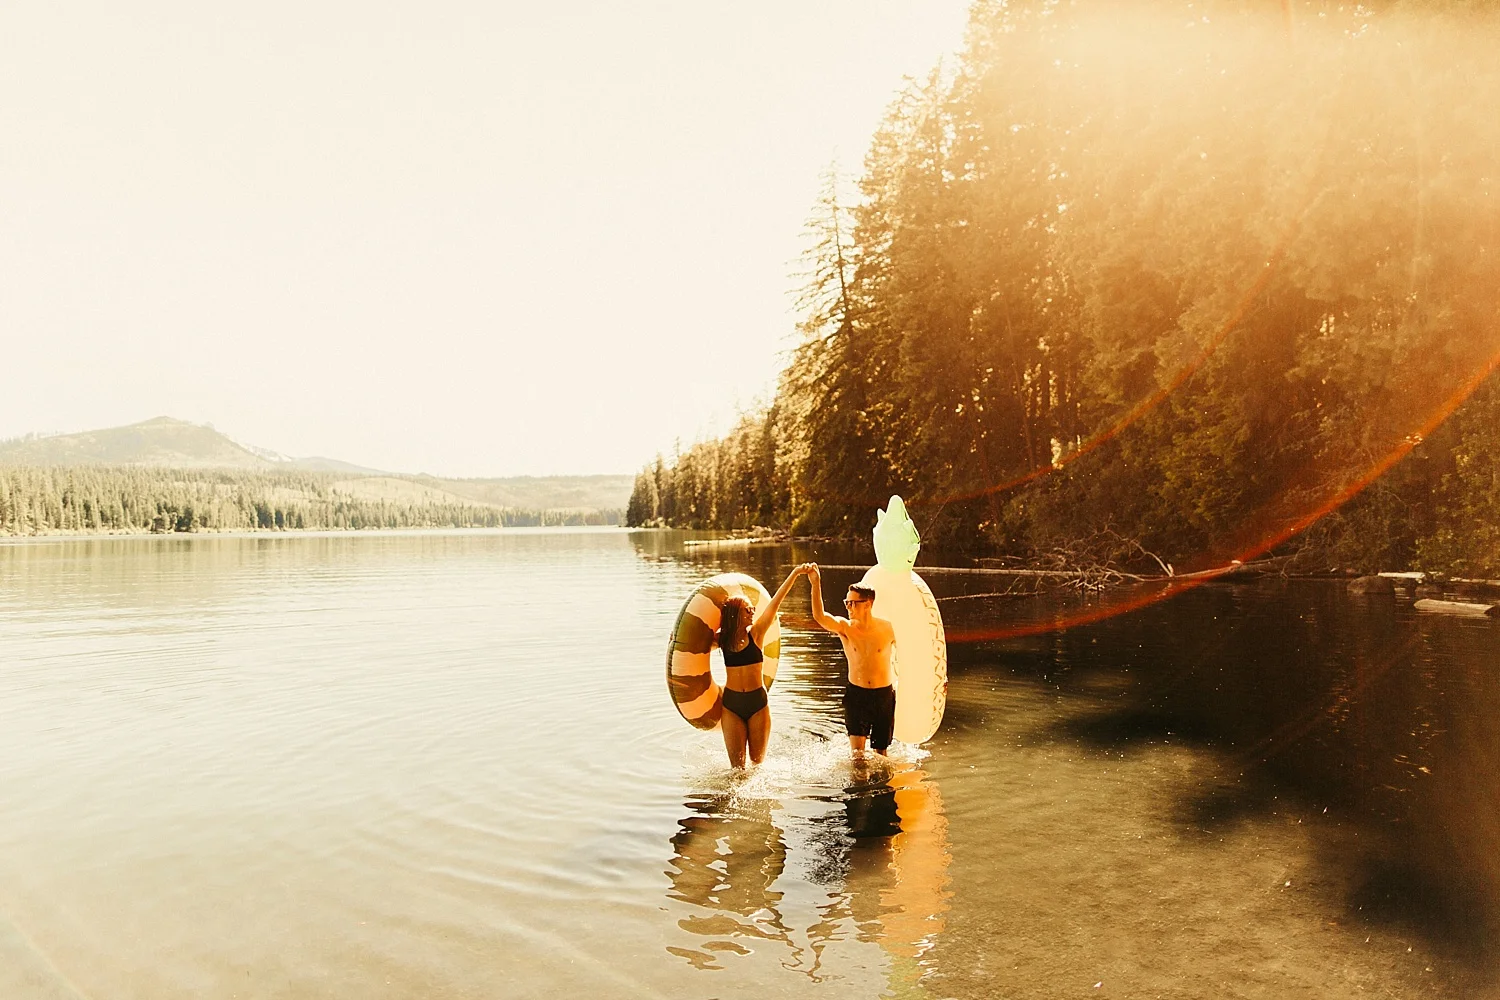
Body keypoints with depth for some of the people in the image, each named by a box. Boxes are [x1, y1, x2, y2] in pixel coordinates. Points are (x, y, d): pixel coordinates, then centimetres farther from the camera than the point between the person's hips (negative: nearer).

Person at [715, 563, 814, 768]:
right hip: (731, 704, 0)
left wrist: (795, 573, -13)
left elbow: (775, 602, -10)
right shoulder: (722, 640, -2)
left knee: (758, 761, 10)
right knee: (737, 763, 4)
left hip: (758, 702, 0)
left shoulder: (756, 634, -4)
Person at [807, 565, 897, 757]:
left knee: (881, 752, 14)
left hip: (884, 695, 1)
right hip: (855, 694, -1)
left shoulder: (887, 629, -8)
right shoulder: (844, 627, -9)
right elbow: (819, 616, -28)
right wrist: (816, 585, -40)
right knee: (857, 752, -12)